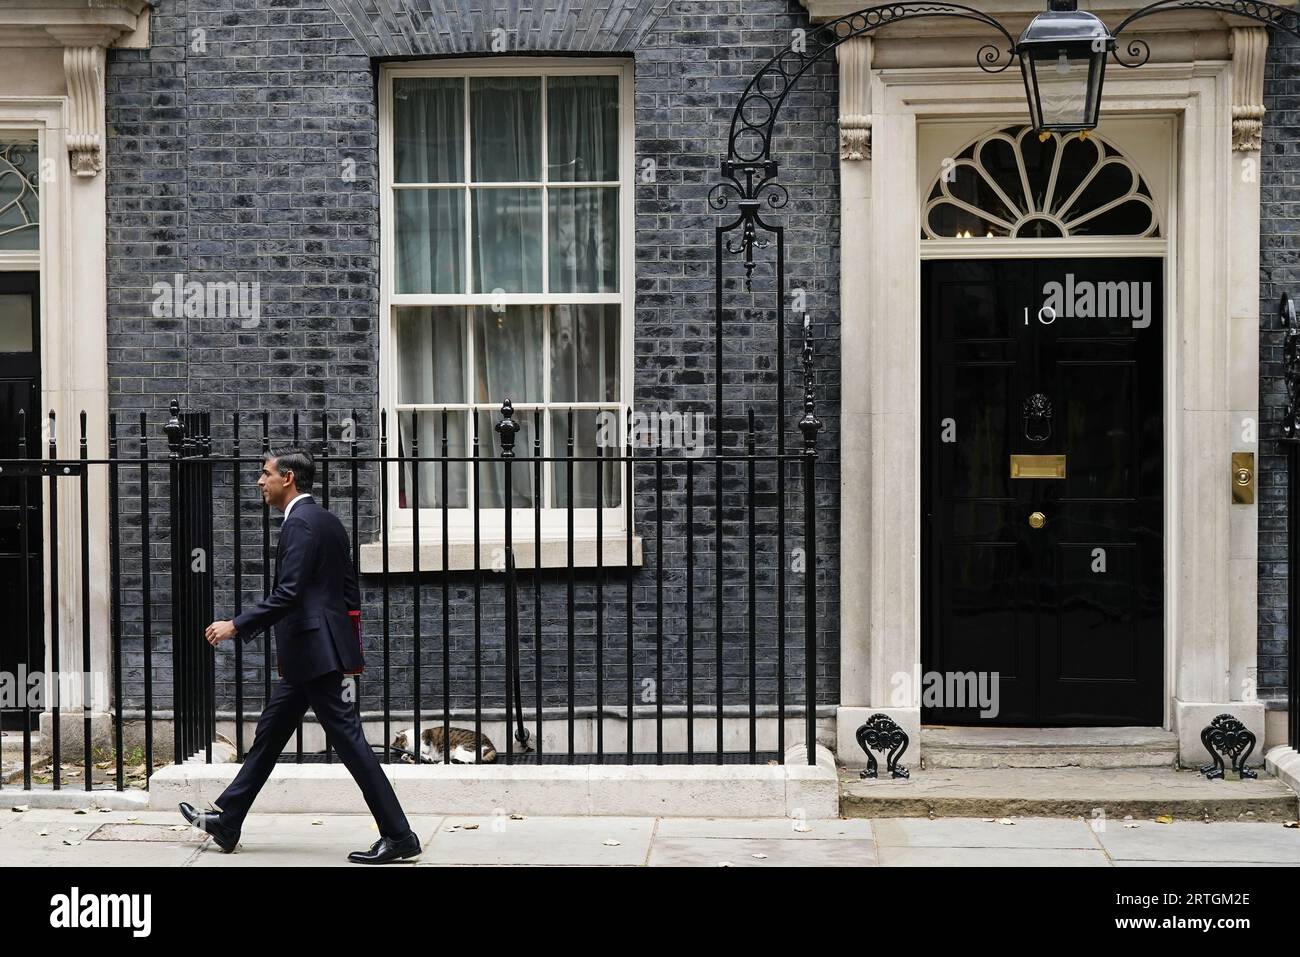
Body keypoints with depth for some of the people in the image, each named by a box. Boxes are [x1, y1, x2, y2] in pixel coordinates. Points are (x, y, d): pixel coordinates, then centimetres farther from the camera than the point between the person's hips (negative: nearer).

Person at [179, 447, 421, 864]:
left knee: (348, 740, -8)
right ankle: (226, 821, 27)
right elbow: (350, 588, 18)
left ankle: (398, 835, -5)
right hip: (311, 654, 11)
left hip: (313, 651, -11)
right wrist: (351, 646, 22)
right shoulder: (327, 520, 15)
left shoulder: (301, 523, -15)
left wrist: (237, 625, -18)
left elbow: (287, 593, -23)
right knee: (269, 734, 17)